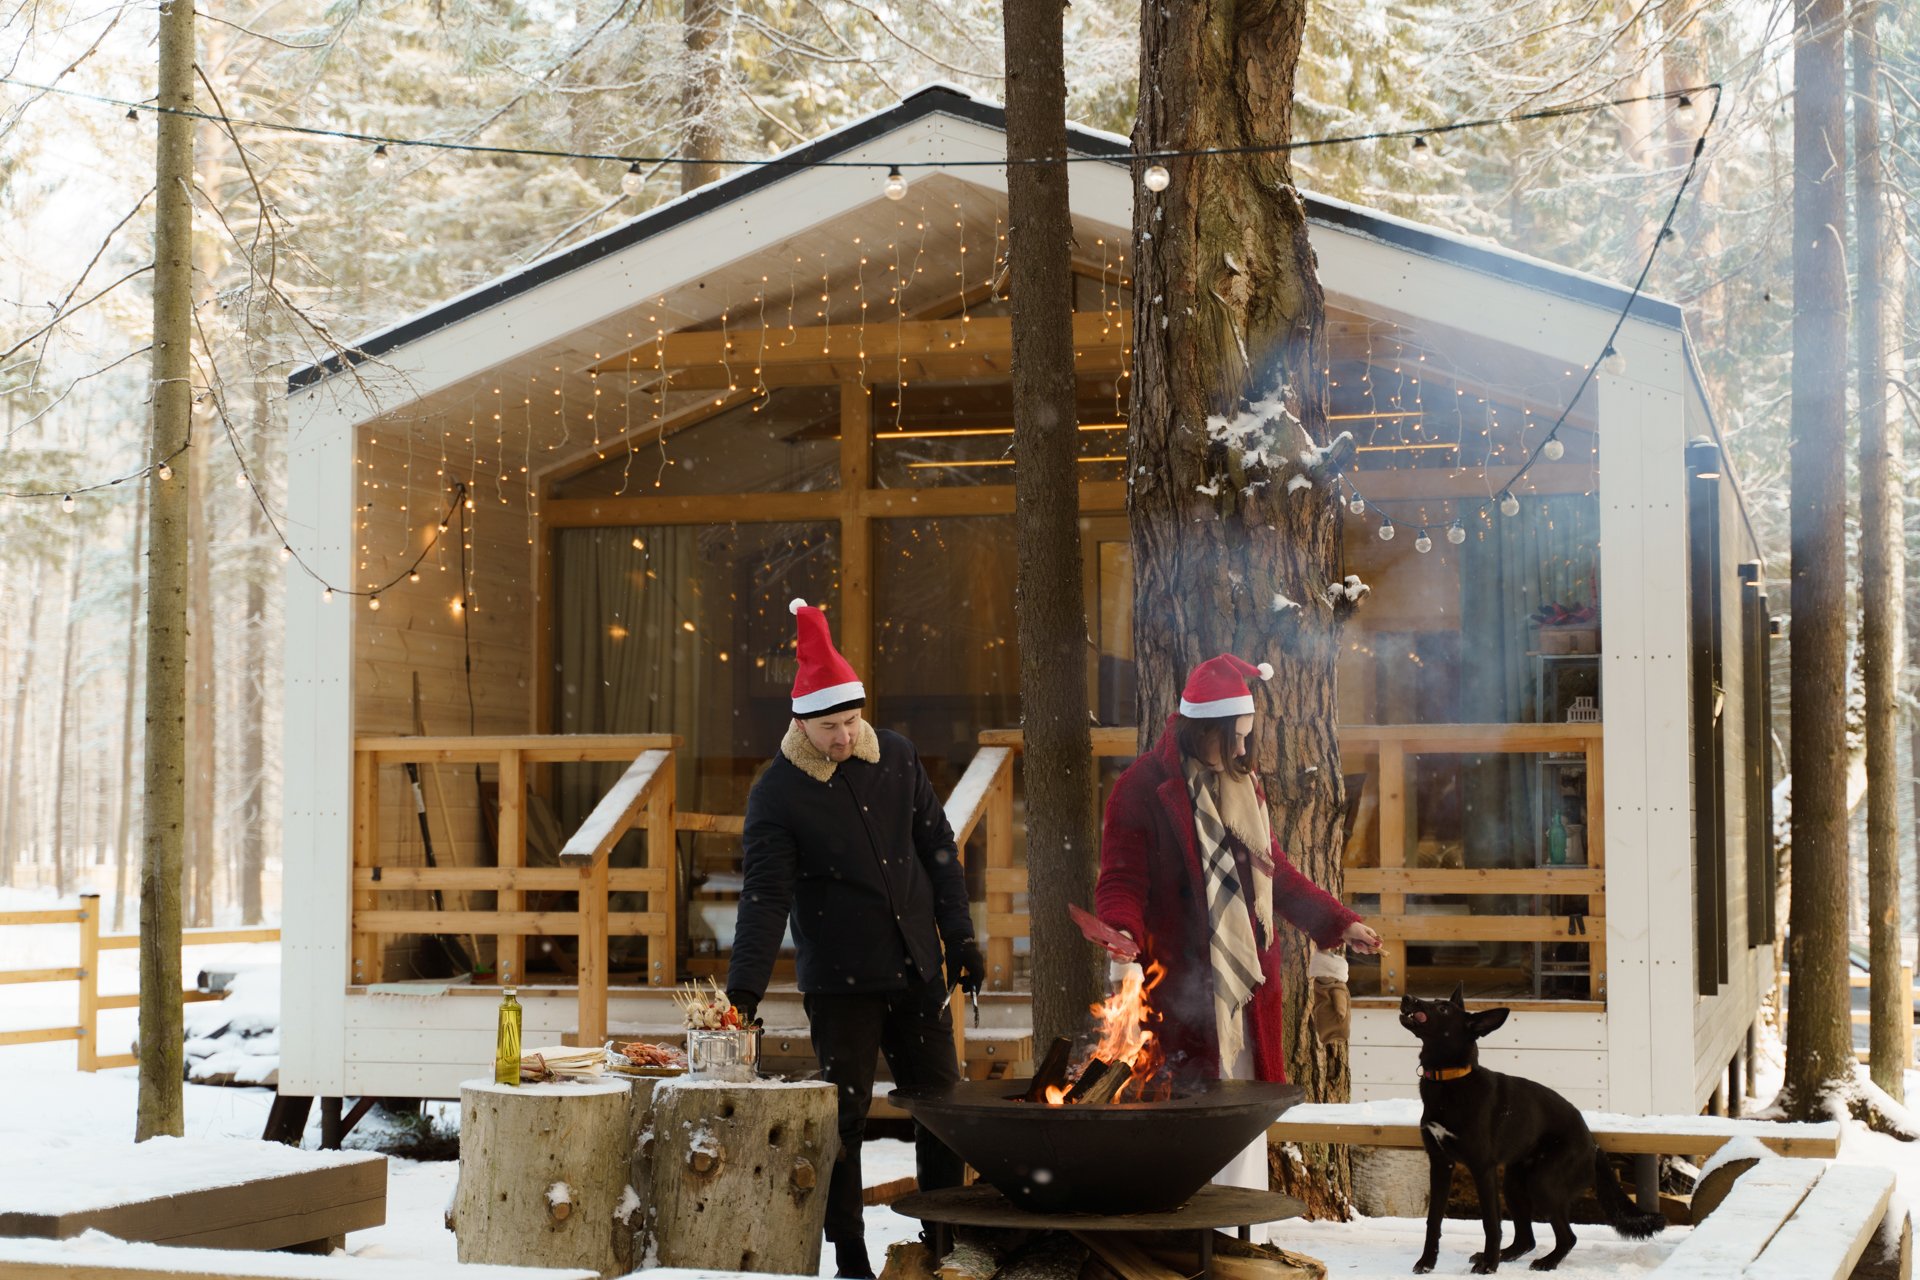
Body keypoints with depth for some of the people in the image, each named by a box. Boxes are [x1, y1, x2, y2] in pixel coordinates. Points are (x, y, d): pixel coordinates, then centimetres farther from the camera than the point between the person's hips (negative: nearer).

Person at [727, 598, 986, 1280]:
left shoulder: (896, 757, 2)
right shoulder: (777, 792, -10)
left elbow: (938, 849, 11)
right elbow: (765, 897, -17)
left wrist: (959, 936, 6)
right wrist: (743, 991, -26)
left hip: (917, 971, 4)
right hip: (840, 983, -4)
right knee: (844, 1115, 0)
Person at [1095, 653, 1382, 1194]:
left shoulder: (1240, 783, 16)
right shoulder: (1143, 788, -7)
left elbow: (1275, 873, 24)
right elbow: (1120, 880, -10)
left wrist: (1338, 922, 19)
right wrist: (1124, 930, -30)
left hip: (1247, 984, 7)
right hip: (1180, 983, -7)